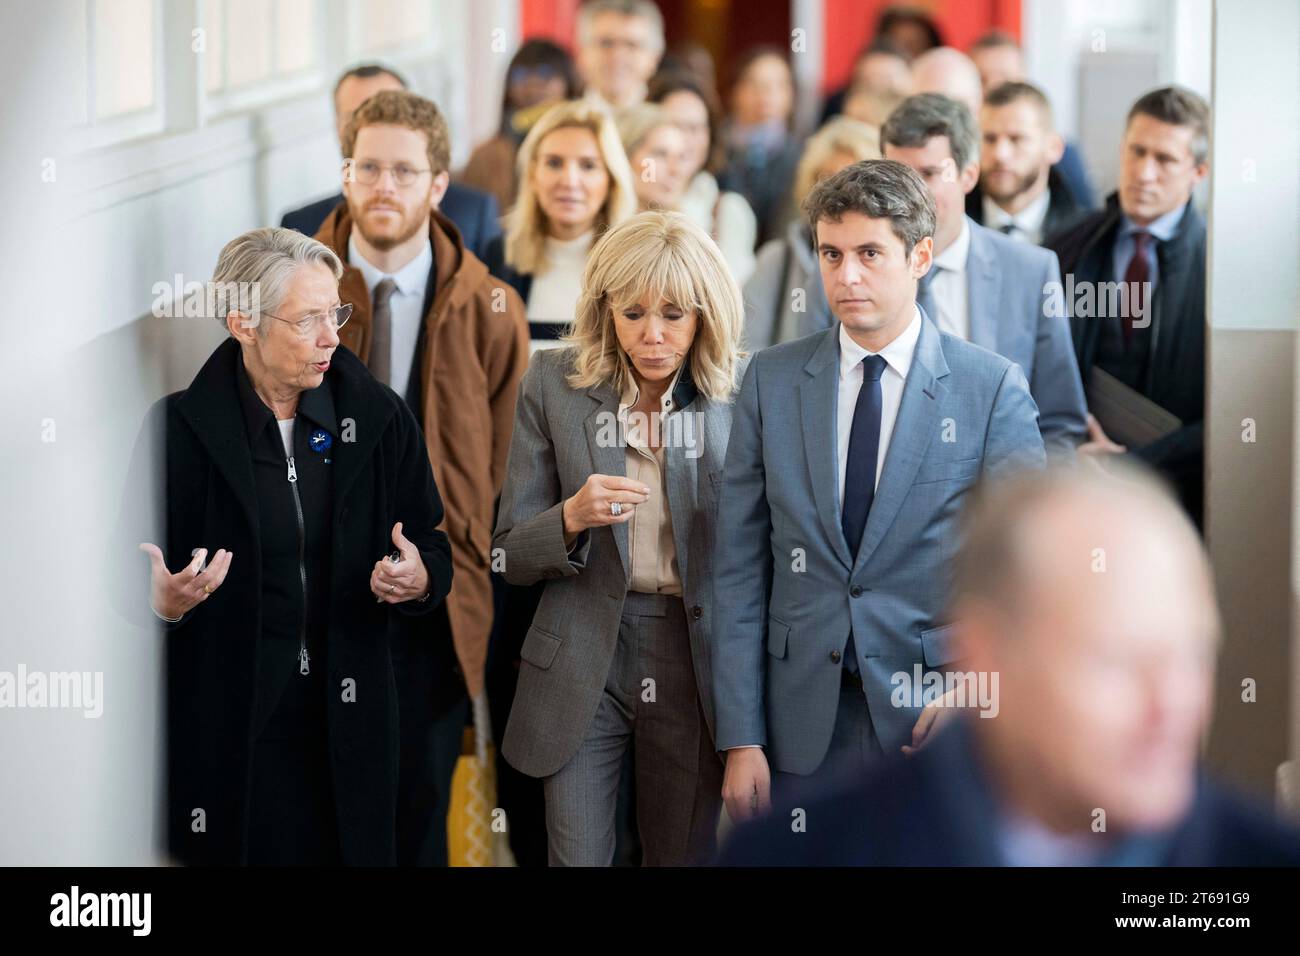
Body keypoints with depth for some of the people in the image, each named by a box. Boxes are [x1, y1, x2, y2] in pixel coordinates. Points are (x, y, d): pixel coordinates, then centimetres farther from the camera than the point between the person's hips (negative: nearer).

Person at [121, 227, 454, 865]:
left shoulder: (379, 417, 3)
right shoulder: (180, 428, -5)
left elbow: (433, 550, 10)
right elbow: (136, 586, 0)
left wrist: (420, 581, -13)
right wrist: (163, 600, -23)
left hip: (345, 721, 2)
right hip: (221, 727, -2)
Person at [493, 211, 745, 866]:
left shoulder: (739, 394, -3)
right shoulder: (554, 386, -2)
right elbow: (512, 557, 0)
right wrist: (573, 517, -20)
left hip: (697, 661, 0)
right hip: (583, 662, 0)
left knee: (684, 857, 10)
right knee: (577, 859, -1)